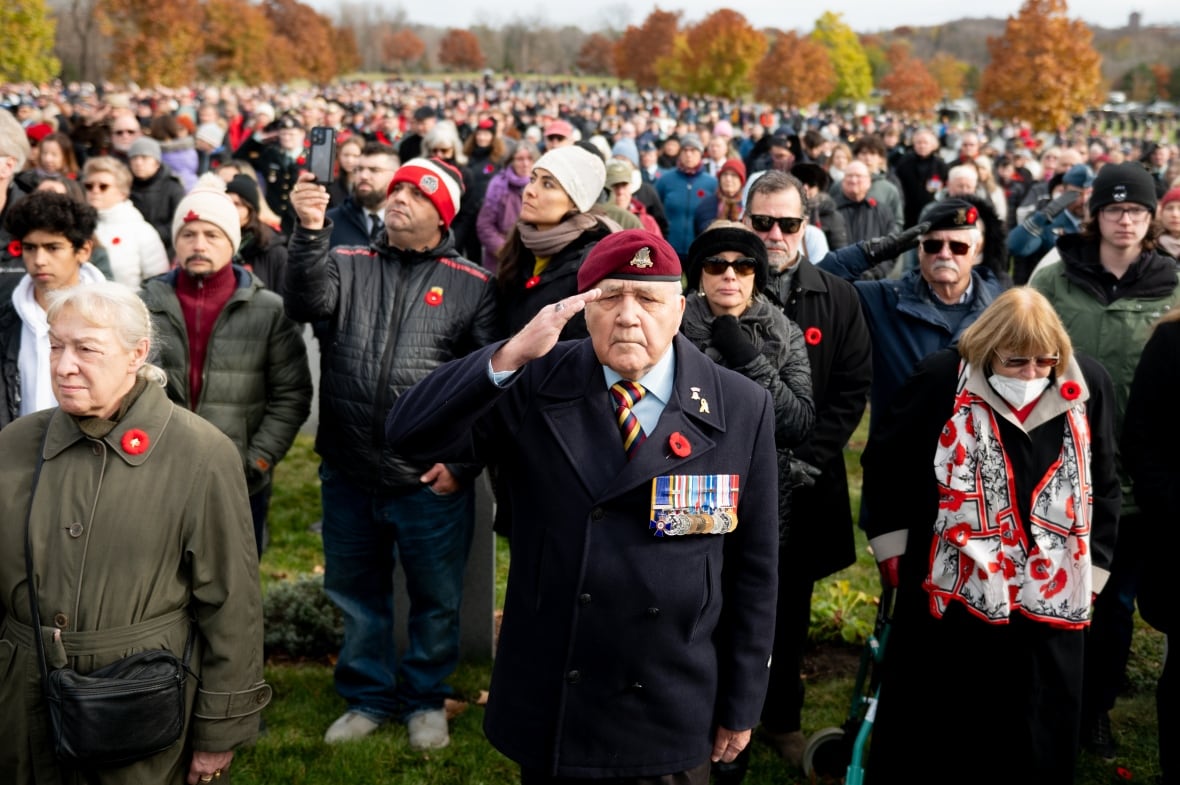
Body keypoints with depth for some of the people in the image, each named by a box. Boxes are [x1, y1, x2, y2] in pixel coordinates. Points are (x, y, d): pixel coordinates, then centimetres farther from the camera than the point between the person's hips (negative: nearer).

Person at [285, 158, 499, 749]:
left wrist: (463, 462, -10)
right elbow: (308, 302, -15)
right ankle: (367, 697, 34)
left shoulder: (473, 285, 0)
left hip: (433, 480, -2)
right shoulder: (348, 265, 7)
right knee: (357, 595, 16)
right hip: (348, 477, 3)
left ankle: (424, 700, 31)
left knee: (435, 600, 11)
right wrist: (310, 232, -29)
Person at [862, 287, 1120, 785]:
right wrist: (892, 546, 3)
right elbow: (883, 462, 2)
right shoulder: (943, 379, -11)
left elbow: (1104, 489, 10)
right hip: (949, 598, -2)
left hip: (1050, 607, 2)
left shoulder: (1087, 386, -2)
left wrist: (1092, 571, 9)